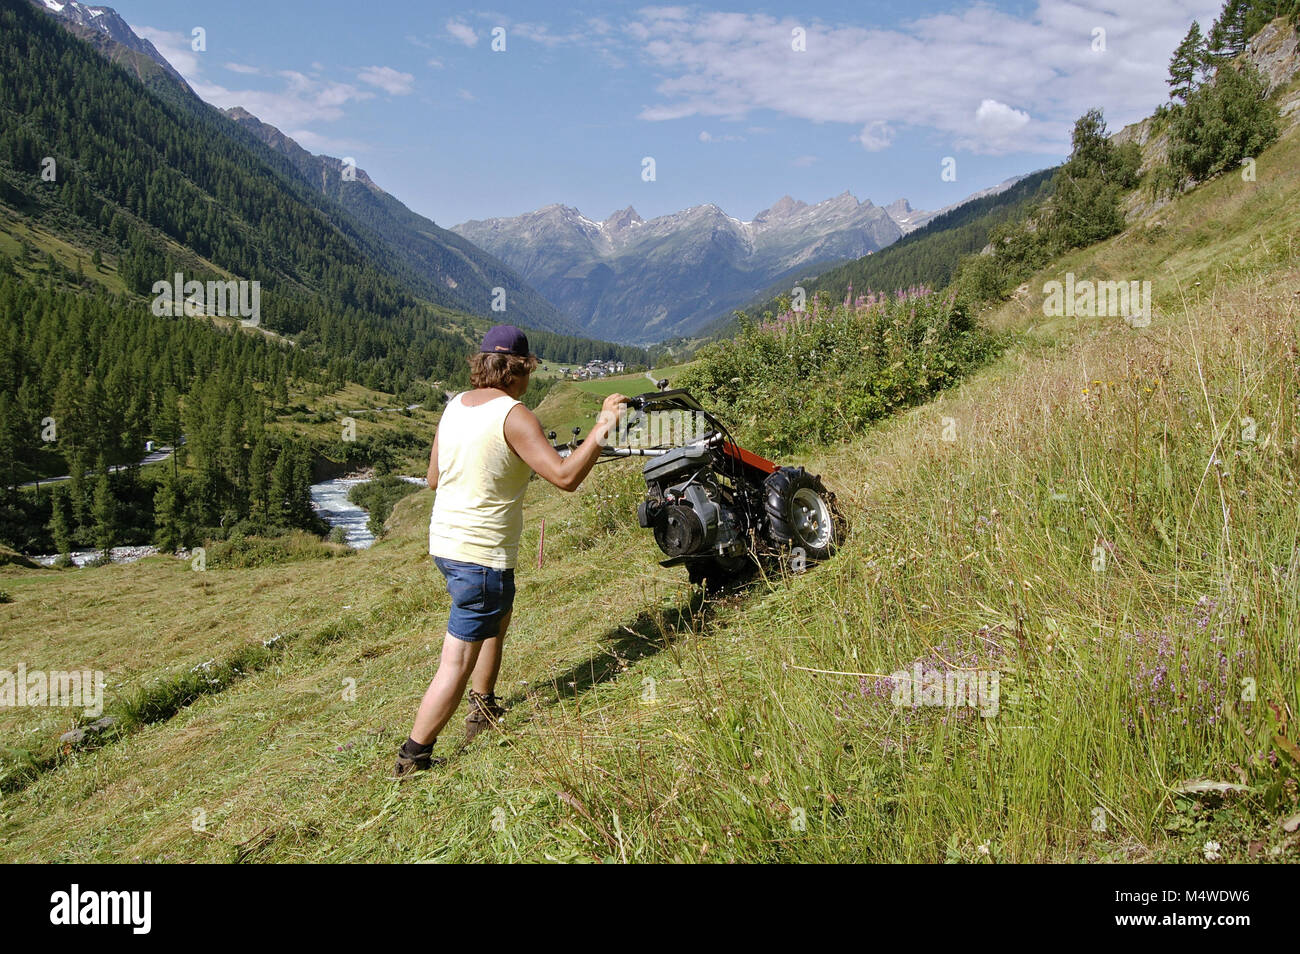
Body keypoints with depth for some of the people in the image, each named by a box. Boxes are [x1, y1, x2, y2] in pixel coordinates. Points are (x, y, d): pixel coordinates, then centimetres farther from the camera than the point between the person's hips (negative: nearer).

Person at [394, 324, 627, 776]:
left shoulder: (455, 405, 7)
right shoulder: (513, 416, -18)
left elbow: (434, 477, 16)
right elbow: (565, 476, -24)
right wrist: (602, 427, -16)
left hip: (444, 540, 9)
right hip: (482, 553, -9)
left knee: (497, 619, 30)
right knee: (458, 662, 0)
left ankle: (483, 711, 41)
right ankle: (413, 758, 6)